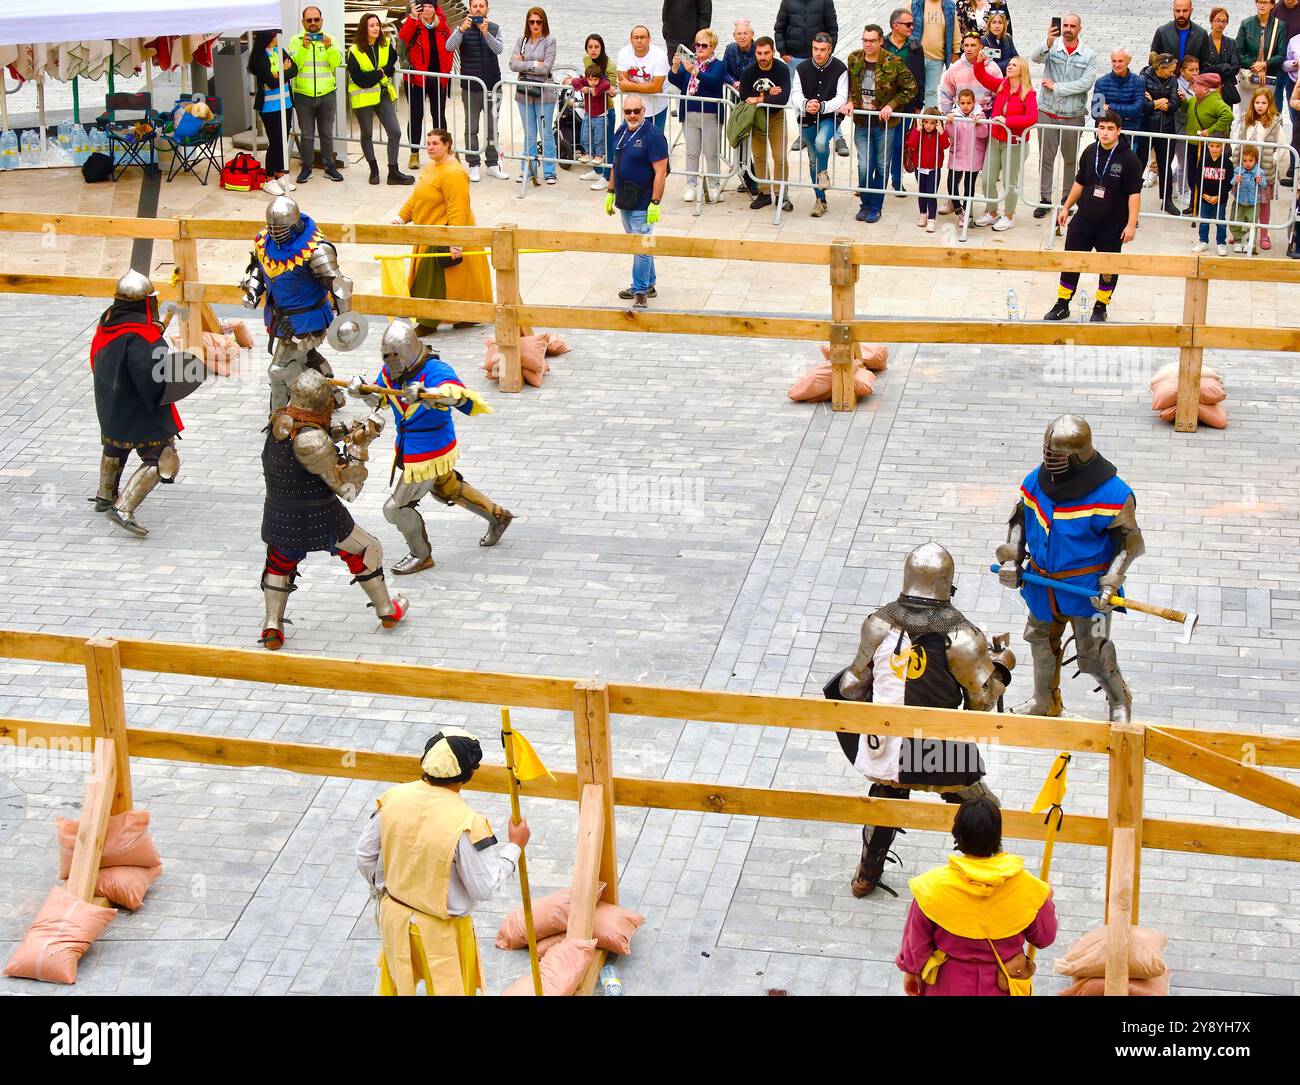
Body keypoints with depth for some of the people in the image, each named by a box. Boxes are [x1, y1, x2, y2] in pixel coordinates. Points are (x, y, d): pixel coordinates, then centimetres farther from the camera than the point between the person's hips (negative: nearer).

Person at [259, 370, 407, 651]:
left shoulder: (279, 422, -5)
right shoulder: (311, 441, -26)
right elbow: (348, 488, -20)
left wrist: (352, 429, 3)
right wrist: (357, 447, -16)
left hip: (279, 520, 5)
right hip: (321, 522, -5)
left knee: (279, 565, 30)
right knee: (367, 552, 21)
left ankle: (272, 628, 17)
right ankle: (387, 611, 35)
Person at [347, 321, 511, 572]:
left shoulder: (434, 371, -30)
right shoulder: (390, 371, -7)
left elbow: (457, 392, -50)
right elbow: (378, 400, 11)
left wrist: (426, 393, -70)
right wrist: (363, 392, -14)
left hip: (429, 455, -8)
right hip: (408, 449, 8)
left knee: (396, 508, 2)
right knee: (448, 488, 29)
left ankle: (421, 556, 26)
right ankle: (498, 516, 50)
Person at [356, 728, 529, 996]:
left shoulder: (394, 798, -14)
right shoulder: (466, 824, -29)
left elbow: (365, 855, -1)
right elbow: (484, 887, -20)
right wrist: (515, 847, -9)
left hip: (394, 913, 5)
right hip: (440, 931, -5)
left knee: (396, 984, 28)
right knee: (449, 989, 18)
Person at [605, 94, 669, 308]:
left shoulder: (653, 136, -16)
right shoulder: (621, 132, 8)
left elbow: (660, 172, -19)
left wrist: (655, 203, -23)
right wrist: (611, 193, 19)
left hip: (642, 203, -8)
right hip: (624, 202, 8)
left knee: (642, 247, -5)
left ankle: (640, 291, 2)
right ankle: (648, 285, 29)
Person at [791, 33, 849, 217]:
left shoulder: (840, 69, -9)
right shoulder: (802, 69, -1)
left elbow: (841, 98, -15)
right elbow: (796, 95, -6)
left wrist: (822, 106, -32)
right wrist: (805, 104, -30)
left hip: (829, 117, -4)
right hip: (807, 119, 4)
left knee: (821, 142, -33)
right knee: (813, 159, 10)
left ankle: (823, 172, -2)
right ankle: (820, 200, 22)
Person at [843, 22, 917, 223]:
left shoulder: (893, 63, -11)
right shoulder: (853, 60, 0)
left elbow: (910, 89, -4)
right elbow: (848, 86, 14)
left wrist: (891, 105, -13)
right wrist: (850, 102, -4)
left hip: (885, 124, -2)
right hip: (861, 122, 2)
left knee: (881, 167, 7)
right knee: (864, 166, -2)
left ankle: (875, 207, 19)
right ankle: (865, 204, 18)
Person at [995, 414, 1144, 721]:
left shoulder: (1112, 494, -21)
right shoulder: (1036, 482, -5)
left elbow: (1129, 541, -13)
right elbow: (1019, 519, 11)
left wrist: (1111, 582, -22)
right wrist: (1011, 558, 0)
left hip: (1087, 589, -6)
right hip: (1042, 585, 6)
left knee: (1093, 655, -1)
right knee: (1041, 641, 22)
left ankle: (1119, 703, 27)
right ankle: (1046, 702, 46)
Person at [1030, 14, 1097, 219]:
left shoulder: (1089, 55, -3)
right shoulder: (1051, 48, -4)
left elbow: (1086, 84, -13)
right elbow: (1036, 58, -24)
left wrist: (1056, 87, -15)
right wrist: (1048, 44, -44)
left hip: (1073, 115, 0)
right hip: (1047, 113, 0)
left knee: (1071, 159, 12)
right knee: (1045, 157, 5)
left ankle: (1068, 197, 25)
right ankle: (1045, 199, 13)